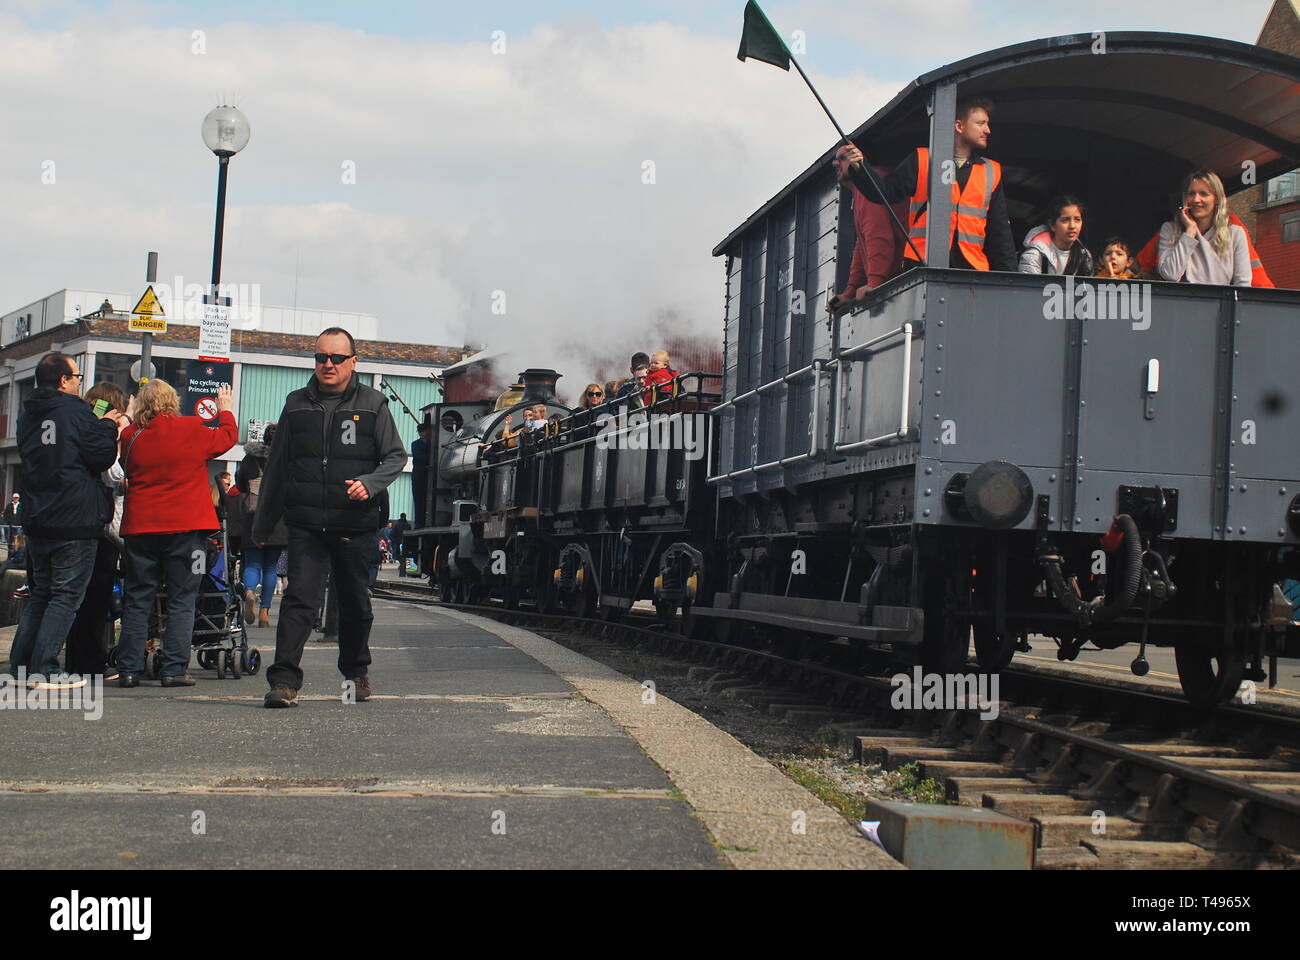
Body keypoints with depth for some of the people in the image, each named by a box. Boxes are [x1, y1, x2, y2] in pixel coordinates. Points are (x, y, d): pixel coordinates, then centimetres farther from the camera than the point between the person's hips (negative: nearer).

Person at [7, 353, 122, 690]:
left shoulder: (27, 415, 12)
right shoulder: (75, 411, -11)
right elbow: (101, 457, -13)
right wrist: (108, 427, 6)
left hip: (36, 520, 7)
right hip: (74, 521, -7)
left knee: (40, 593, 17)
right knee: (66, 594, -3)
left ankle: (20, 664, 15)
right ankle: (44, 670, -8)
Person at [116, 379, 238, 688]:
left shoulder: (130, 436, 1)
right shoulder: (192, 430, -6)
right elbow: (228, 437, 11)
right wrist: (225, 410, 30)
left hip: (140, 526, 3)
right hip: (186, 525, -3)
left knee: (137, 600, 8)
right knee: (182, 600, 3)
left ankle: (129, 669, 6)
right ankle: (174, 669, -2)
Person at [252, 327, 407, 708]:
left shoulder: (372, 404, 4)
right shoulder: (297, 405, 10)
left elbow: (396, 456, 4)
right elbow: (276, 467, 15)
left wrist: (370, 483, -17)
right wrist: (262, 524, 16)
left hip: (356, 524, 0)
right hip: (306, 524, 0)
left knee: (355, 602, 12)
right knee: (300, 599, -12)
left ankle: (356, 671, 31)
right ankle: (284, 680, -15)